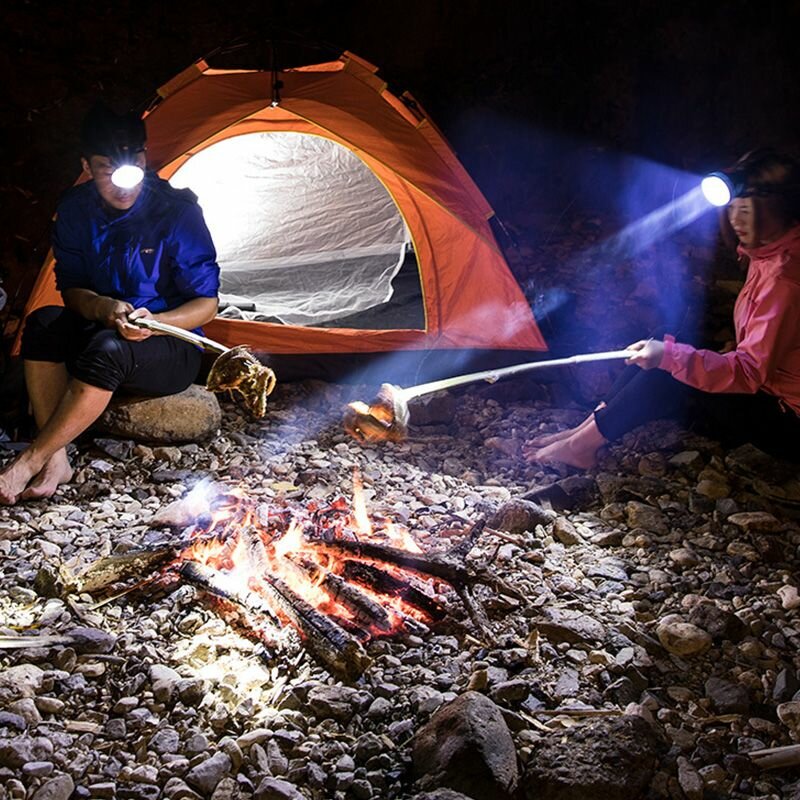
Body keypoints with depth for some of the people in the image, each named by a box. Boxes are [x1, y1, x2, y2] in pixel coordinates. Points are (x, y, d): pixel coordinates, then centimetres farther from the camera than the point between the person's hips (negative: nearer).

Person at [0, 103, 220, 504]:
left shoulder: (177, 212, -16)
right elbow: (71, 291, -1)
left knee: (108, 349, -36)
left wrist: (154, 322, -32)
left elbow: (206, 304, -12)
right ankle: (56, 459, -31)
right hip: (98, 334, 4)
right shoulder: (76, 210, -3)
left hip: (173, 351, -4)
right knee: (44, 322, -26)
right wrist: (104, 309, -25)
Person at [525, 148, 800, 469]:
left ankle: (580, 444, -10)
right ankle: (583, 432, -1)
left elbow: (749, 372, -29)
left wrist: (669, 355, -34)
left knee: (665, 379, -22)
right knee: (654, 356, -2)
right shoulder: (766, 254, 6)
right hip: (764, 393, 10)